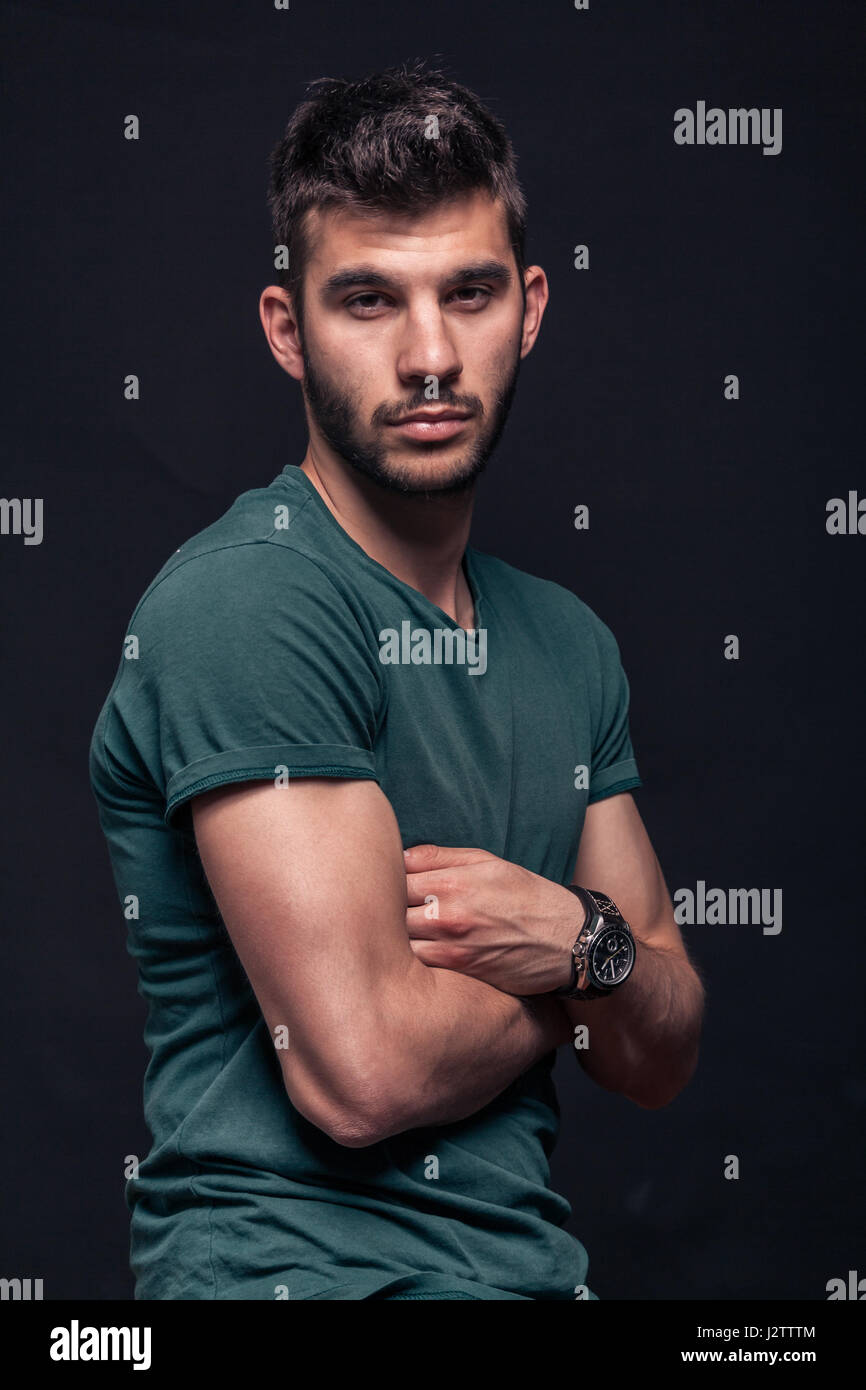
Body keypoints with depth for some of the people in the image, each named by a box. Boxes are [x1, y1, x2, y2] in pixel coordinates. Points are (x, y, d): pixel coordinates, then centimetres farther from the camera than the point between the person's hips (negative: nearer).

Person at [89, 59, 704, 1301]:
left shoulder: (568, 641, 9)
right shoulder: (241, 605, -13)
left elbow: (662, 1061, 11)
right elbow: (365, 1070, -19)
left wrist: (582, 941, -9)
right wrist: (584, 974, -3)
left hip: (533, 1264, 5)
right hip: (305, 1265, -5)